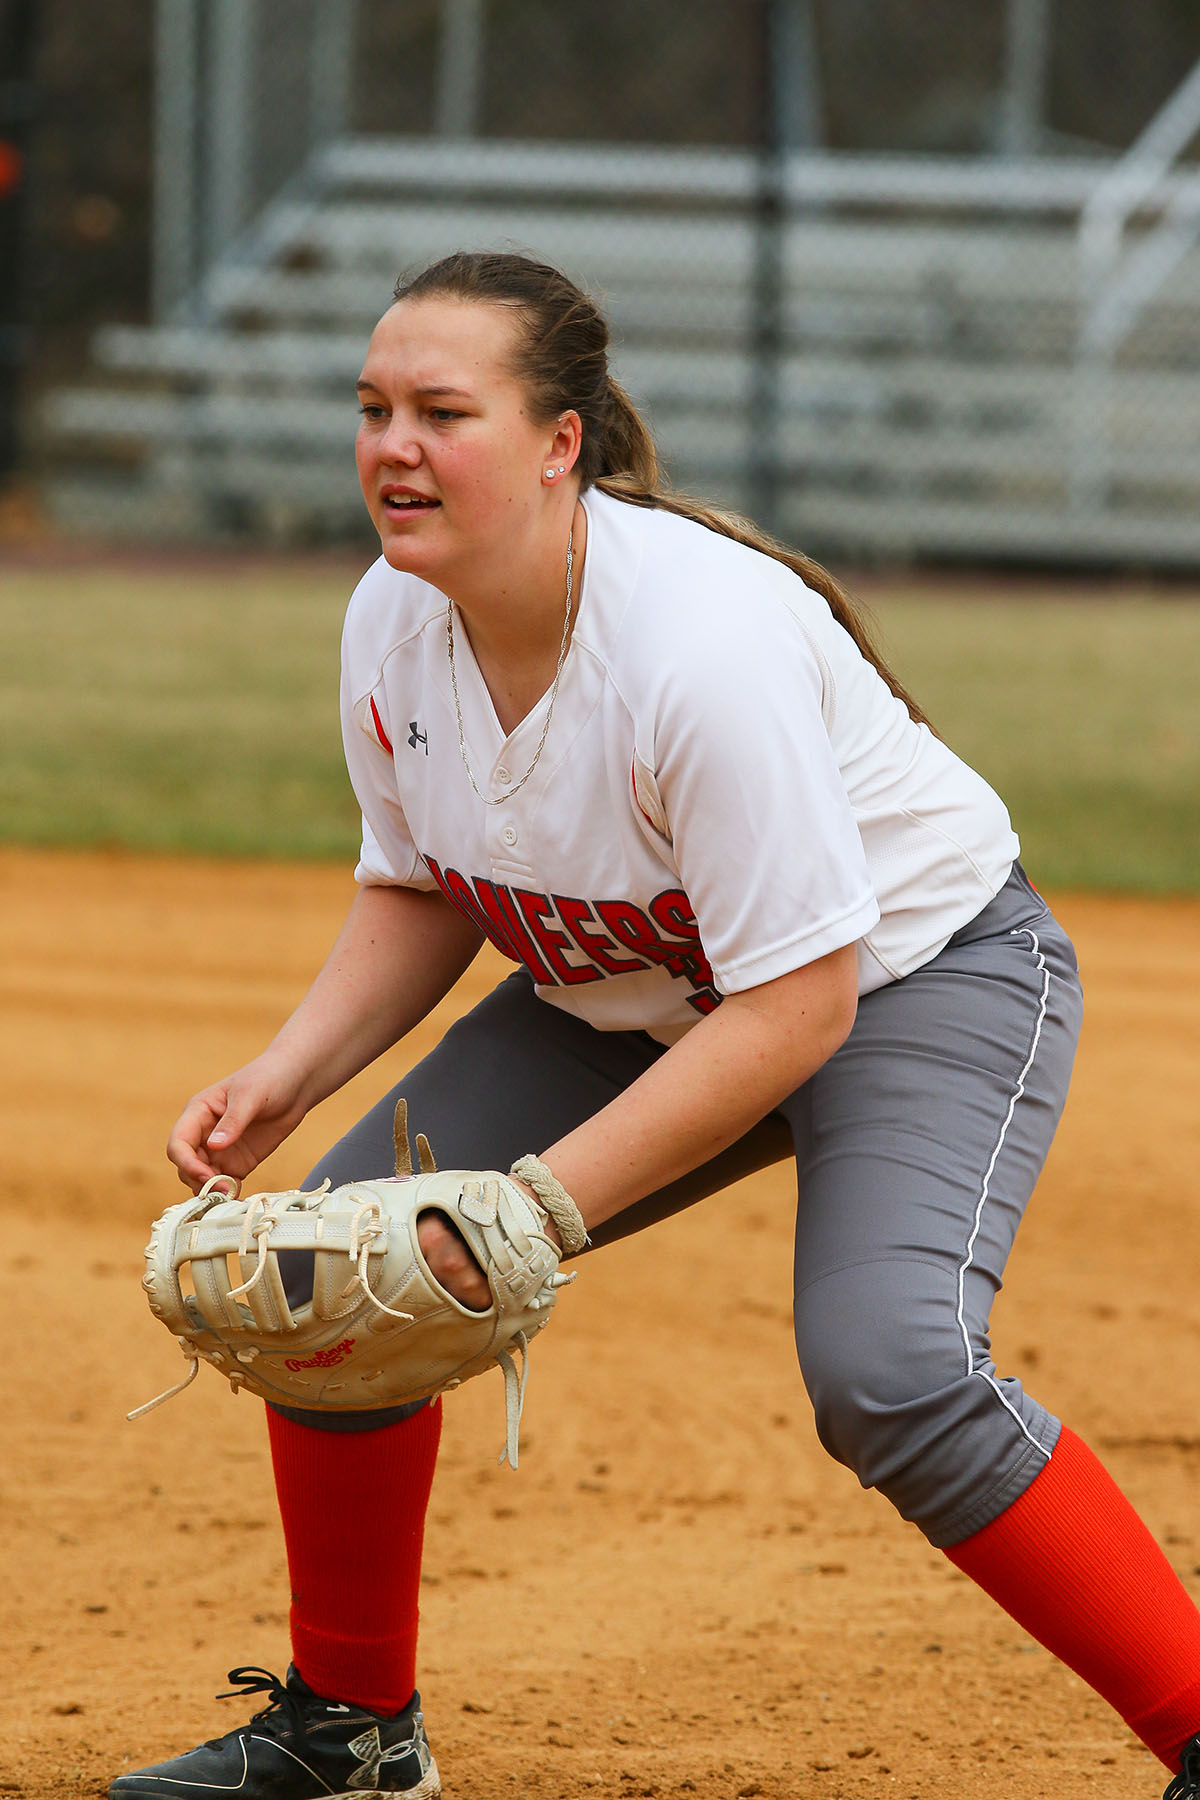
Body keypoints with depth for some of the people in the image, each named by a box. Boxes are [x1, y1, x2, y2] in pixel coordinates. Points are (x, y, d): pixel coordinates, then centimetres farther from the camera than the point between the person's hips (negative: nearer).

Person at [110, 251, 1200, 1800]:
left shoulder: (704, 641, -35)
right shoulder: (392, 626, -13)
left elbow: (801, 1003, -32)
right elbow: (419, 895, 5)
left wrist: (549, 1201, -33)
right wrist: (287, 1075, -12)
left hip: (922, 977, -7)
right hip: (633, 1001, 8)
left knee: (885, 1367, -31)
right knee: (339, 1266, -2)